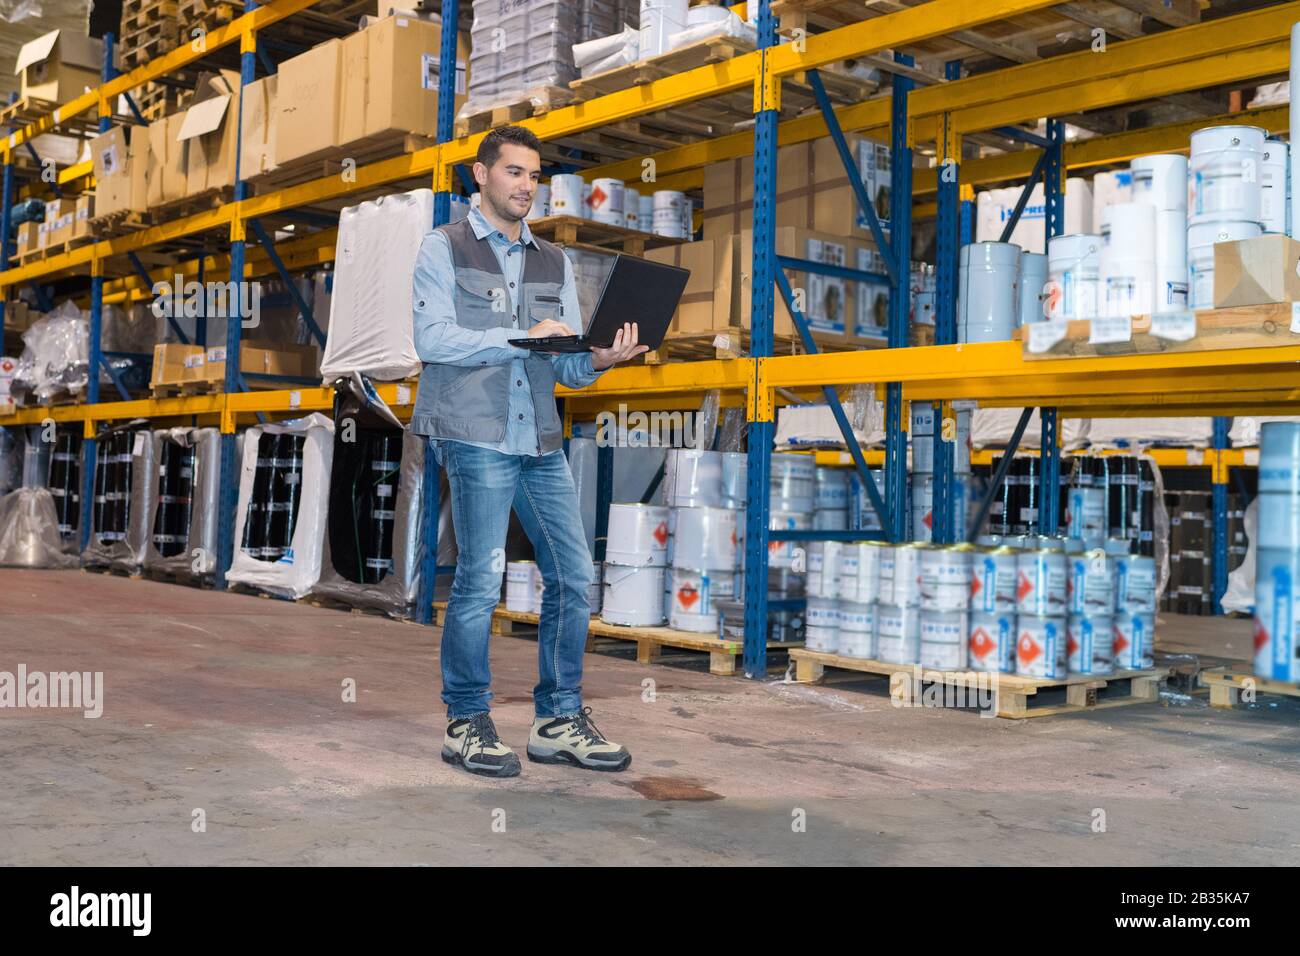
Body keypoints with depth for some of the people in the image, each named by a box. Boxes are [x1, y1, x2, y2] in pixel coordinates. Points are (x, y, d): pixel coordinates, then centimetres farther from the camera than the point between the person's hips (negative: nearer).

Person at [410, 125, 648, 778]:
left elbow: (566, 364, 13)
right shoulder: (445, 248, 5)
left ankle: (558, 721, 15)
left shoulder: (554, 262, 19)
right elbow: (432, 337, -9)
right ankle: (467, 723, 9)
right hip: (476, 436, -5)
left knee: (573, 576, 3)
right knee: (480, 580, -7)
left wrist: (596, 361, -10)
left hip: (542, 441, 6)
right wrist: (521, 338, -17)